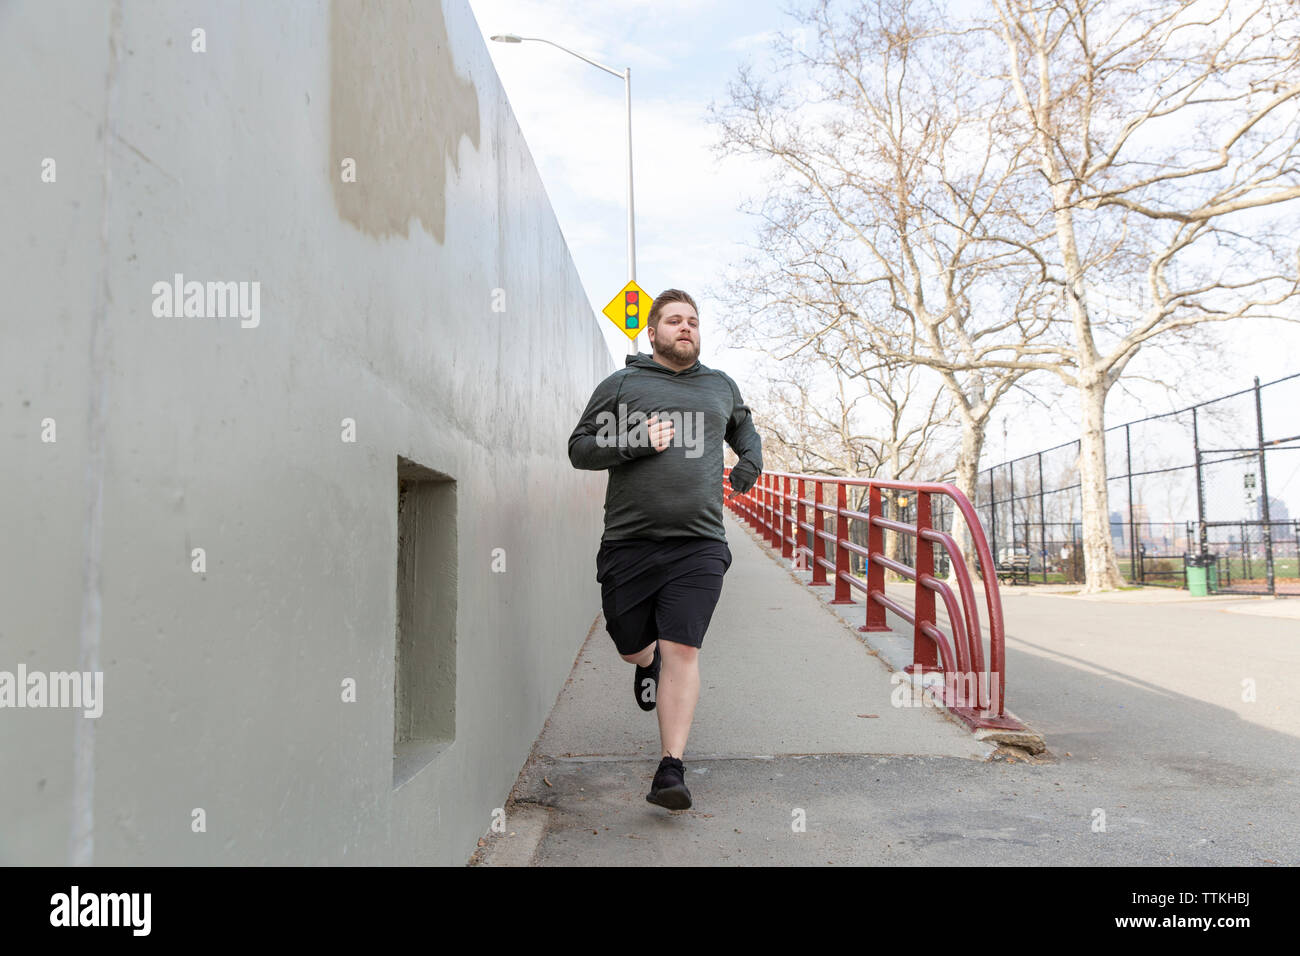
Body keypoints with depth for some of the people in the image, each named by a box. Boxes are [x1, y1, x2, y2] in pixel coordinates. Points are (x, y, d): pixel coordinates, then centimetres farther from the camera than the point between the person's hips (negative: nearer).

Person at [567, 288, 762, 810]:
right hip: (629, 541, 0)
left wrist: (751, 460, 18)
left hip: (699, 544, 1)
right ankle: (649, 661, 50)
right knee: (631, 646, 12)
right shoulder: (621, 384, 6)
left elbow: (743, 427, 37)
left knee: (682, 651, -8)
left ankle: (671, 770, -2)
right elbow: (580, 448, 2)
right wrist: (634, 442, -13)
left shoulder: (720, 385, 17)